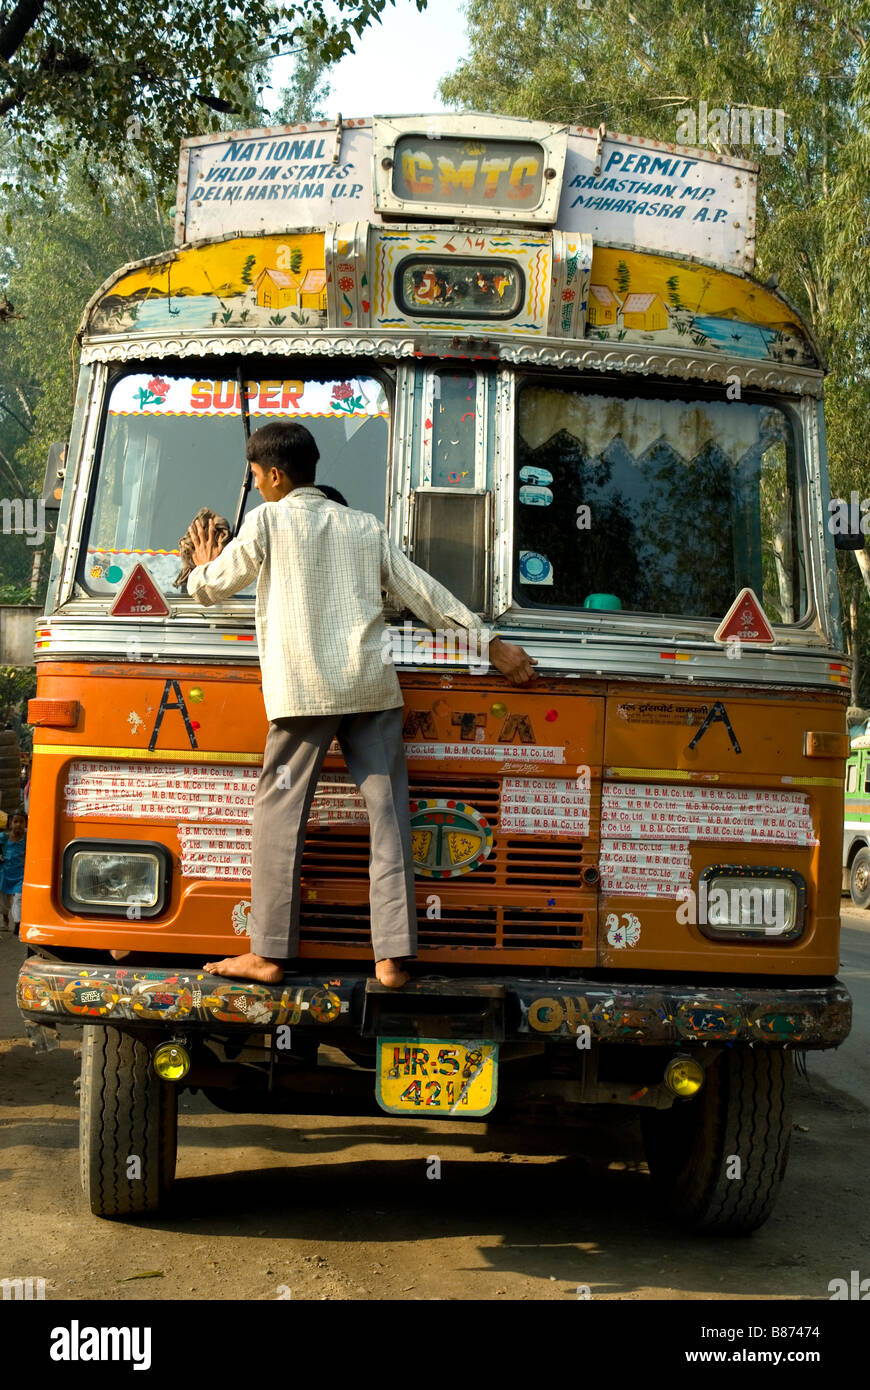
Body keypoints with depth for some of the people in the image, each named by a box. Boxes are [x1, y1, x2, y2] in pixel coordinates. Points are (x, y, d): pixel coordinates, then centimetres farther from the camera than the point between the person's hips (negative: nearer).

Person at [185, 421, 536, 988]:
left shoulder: (267, 521, 5)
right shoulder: (366, 526, 17)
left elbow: (212, 587, 13)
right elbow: (424, 591, 16)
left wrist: (202, 565, 37)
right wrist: (492, 644, 21)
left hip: (304, 687, -4)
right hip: (373, 685, 4)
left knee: (280, 812, 2)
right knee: (387, 813, 2)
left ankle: (270, 953, 2)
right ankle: (394, 957, -1)